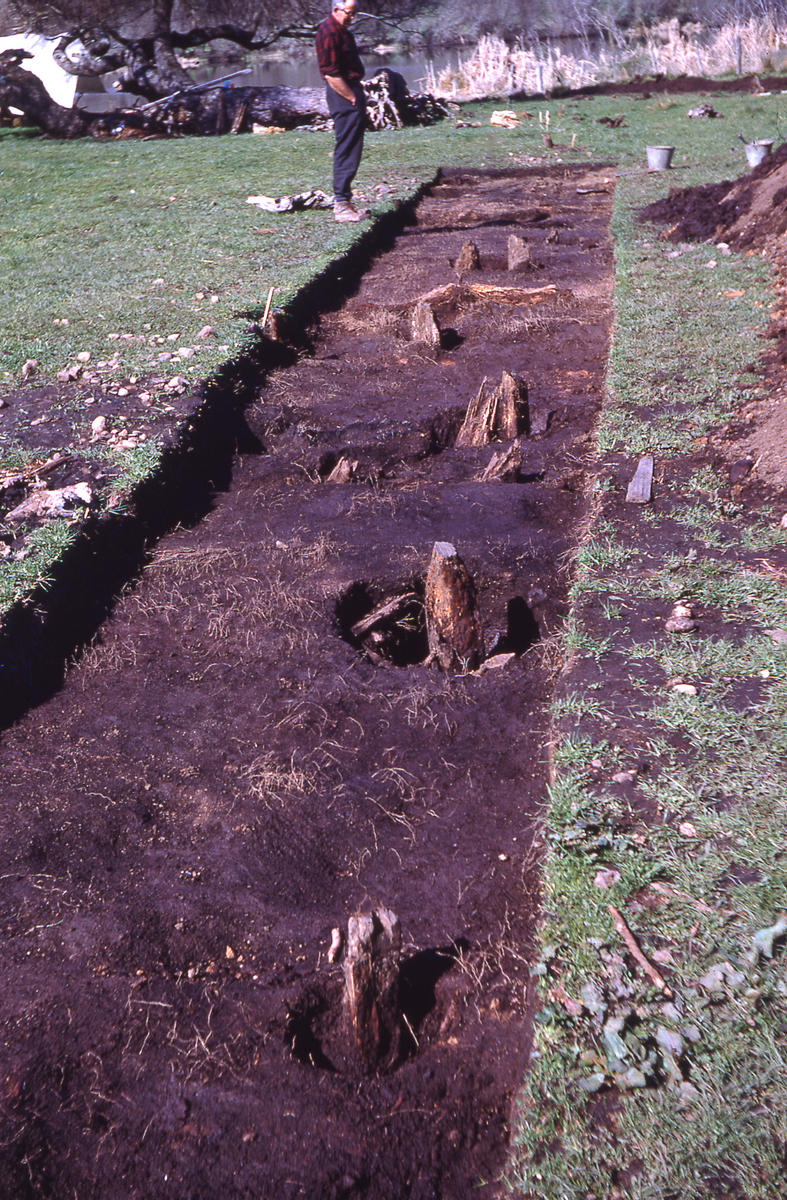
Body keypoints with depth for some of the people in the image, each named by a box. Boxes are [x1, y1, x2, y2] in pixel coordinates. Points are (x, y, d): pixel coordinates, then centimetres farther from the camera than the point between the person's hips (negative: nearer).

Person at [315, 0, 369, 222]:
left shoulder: (341, 30, 19)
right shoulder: (328, 31, -14)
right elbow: (331, 74, -20)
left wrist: (359, 97, 16)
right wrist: (353, 99, -18)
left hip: (351, 92, 10)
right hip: (343, 95, -10)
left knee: (351, 149, 12)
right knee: (347, 151, -10)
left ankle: (345, 201, 19)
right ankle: (341, 205, -8)